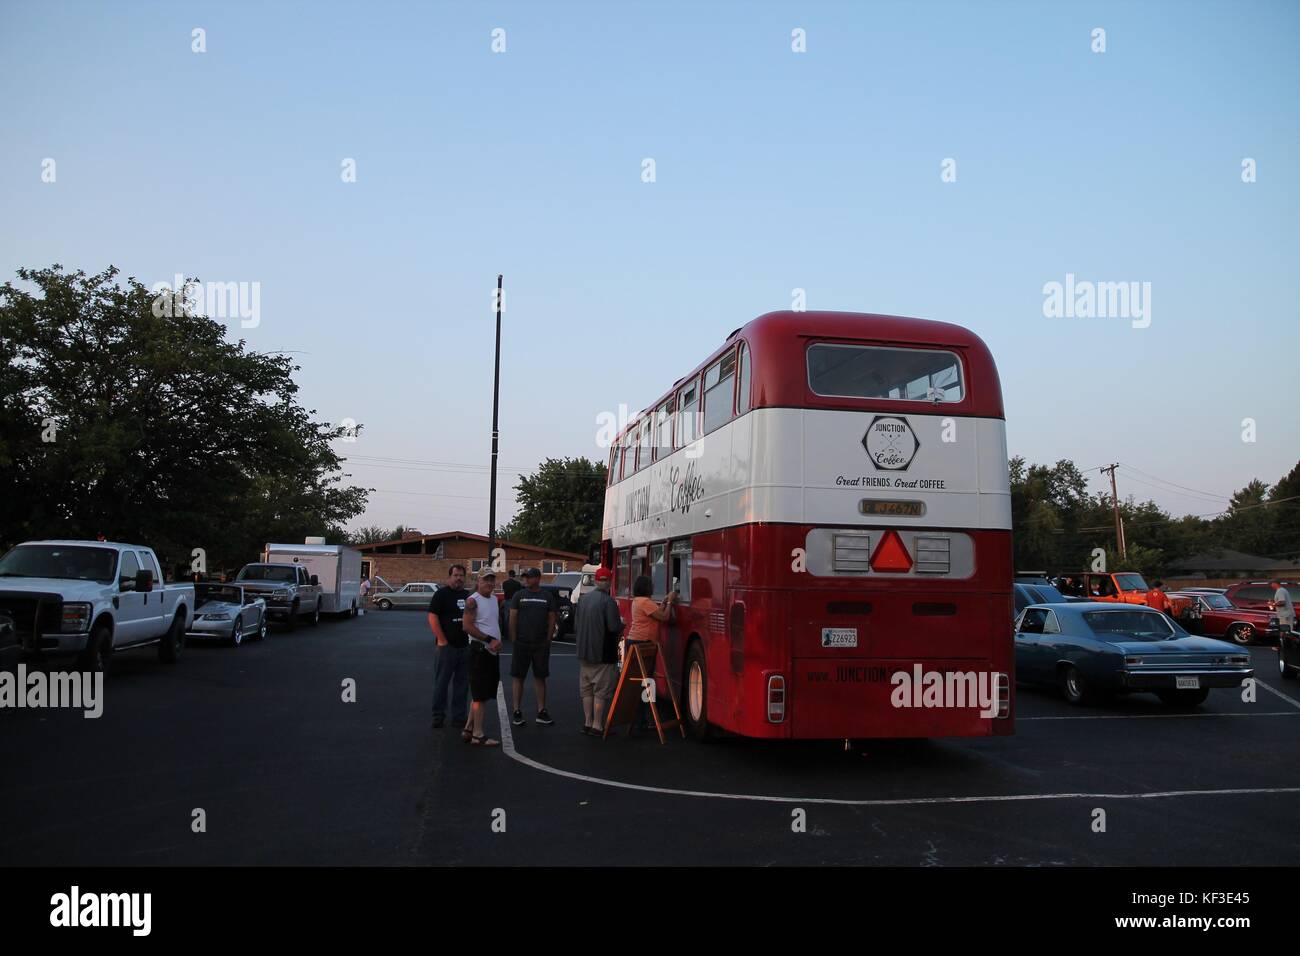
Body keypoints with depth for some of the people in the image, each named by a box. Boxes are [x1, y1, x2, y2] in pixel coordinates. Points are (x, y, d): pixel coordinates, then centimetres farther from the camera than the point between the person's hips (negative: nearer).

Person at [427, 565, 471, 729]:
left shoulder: (468, 596, 14)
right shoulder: (442, 594, -4)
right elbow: (432, 618, -10)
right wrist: (442, 641, -13)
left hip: (465, 646, 6)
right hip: (447, 646, -6)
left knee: (462, 683, 10)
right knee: (441, 682, 0)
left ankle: (459, 715, 18)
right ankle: (438, 716, 8)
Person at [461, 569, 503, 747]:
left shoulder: (494, 599, 14)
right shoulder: (472, 601, -11)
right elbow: (468, 626, -19)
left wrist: (498, 640, 8)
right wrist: (490, 639, -21)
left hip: (493, 651, 9)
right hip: (479, 650, -9)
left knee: (482, 694, 14)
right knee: (480, 695, -6)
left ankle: (469, 729, 23)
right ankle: (478, 735, -2)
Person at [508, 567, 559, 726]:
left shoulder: (548, 596, 5)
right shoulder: (518, 595, 2)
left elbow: (552, 619, 6)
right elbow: (512, 618, 1)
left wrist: (548, 640, 0)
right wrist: (514, 640, -4)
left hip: (541, 645, 1)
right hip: (521, 644, -1)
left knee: (540, 677, 7)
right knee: (518, 677, 1)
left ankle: (541, 711, 13)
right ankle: (517, 712, 7)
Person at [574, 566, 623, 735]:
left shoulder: (583, 599, 7)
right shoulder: (608, 602, -16)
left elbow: (576, 626, 14)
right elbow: (615, 628, -20)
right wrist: (622, 623, 0)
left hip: (584, 653, 7)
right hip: (602, 654, -7)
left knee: (586, 689, 14)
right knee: (601, 691, 0)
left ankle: (587, 723, 18)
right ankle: (597, 725, 1)